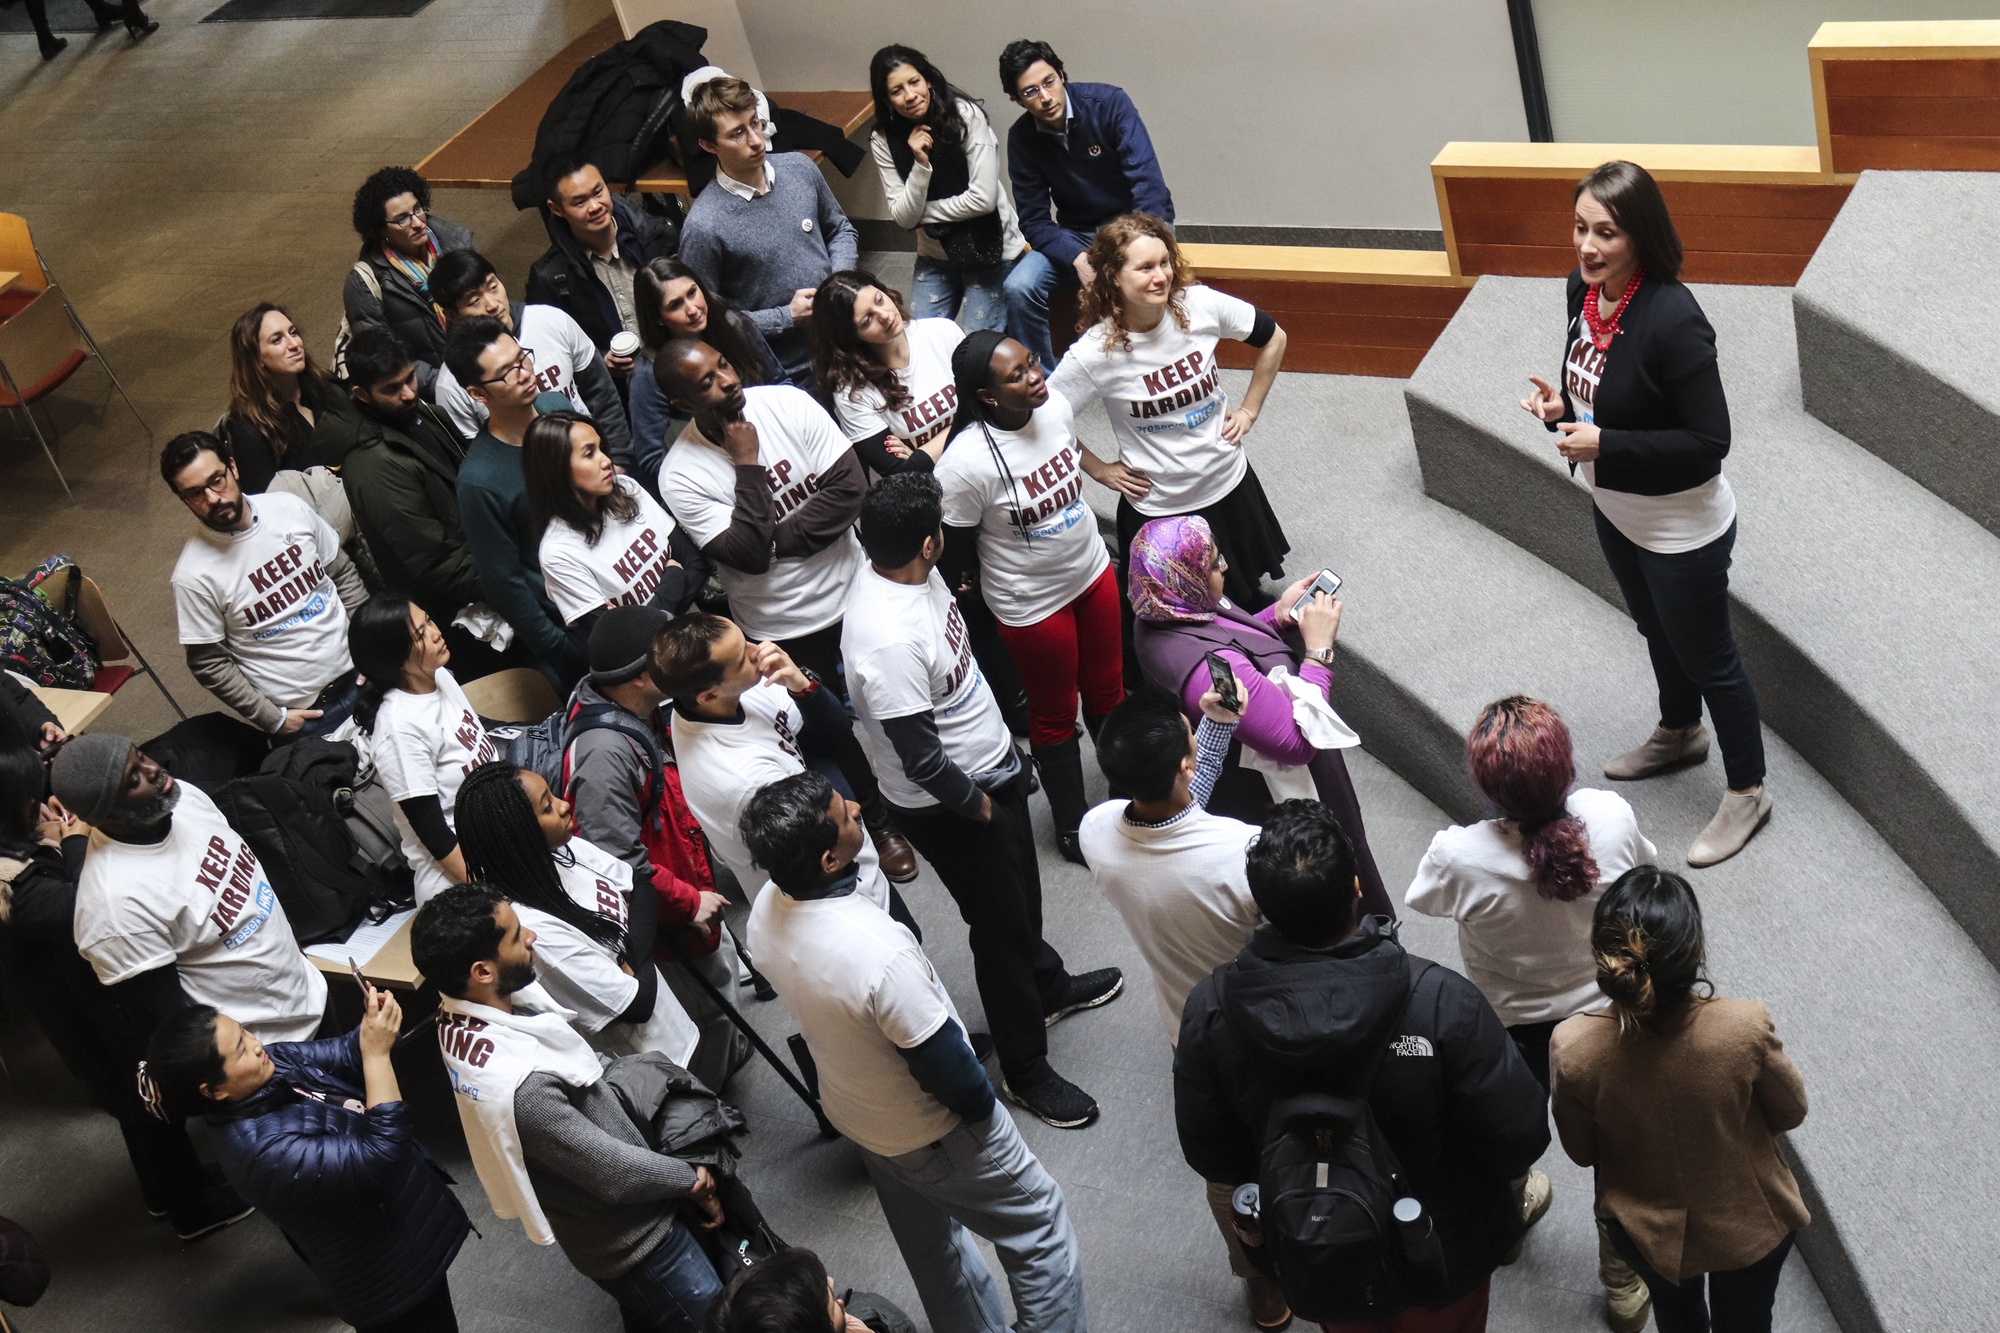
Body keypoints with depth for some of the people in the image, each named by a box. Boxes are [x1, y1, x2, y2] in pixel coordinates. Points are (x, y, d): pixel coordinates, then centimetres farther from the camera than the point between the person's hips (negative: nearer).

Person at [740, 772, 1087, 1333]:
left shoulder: (765, 911, -18)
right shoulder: (878, 951, -42)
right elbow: (947, 1067, -28)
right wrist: (980, 1103, -6)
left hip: (849, 1113, 8)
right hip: (931, 1134, -7)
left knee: (929, 1245, 29)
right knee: (1041, 1232, 16)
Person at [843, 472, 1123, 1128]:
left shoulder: (905, 573, -9)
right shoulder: (889, 640, -39)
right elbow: (919, 759, -31)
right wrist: (974, 804, -14)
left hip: (990, 767, 9)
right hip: (948, 809, -9)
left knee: (1023, 895, 30)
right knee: (1000, 930, 10)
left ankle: (1048, 987, 56)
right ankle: (1025, 1071, 30)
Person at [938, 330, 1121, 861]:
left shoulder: (1055, 405, -13)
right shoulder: (966, 463, -32)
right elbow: (953, 549, -19)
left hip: (1092, 572, 6)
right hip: (1032, 604, -6)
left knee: (1107, 691, 25)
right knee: (1055, 715, 16)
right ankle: (1071, 823, 40)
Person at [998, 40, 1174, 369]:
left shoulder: (1109, 103, -18)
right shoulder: (1022, 138, -7)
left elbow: (1147, 179, -24)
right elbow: (1034, 221, -8)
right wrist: (1077, 258, -27)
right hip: (1077, 233, 3)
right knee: (1019, 288, -22)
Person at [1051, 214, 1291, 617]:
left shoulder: (1200, 305, -16)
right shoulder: (1094, 353, -23)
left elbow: (1274, 338, 1)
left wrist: (1249, 411, 1)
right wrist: (1100, 470, -6)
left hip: (1230, 482, 3)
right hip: (1157, 506, -3)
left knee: (1249, 595, 22)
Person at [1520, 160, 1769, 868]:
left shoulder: (1672, 320, -33)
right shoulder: (1585, 290, -9)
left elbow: (1710, 440, -28)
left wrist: (1606, 446, -30)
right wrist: (1560, 404, -11)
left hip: (1681, 530, -8)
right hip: (1614, 510, 8)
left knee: (1708, 658, 12)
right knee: (1657, 630, 31)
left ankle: (1747, 791, 34)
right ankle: (1679, 733, 58)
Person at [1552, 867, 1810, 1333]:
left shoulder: (1573, 1049, -32)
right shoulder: (1746, 1028, -35)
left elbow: (1581, 1151, -12)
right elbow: (1790, 1112, -13)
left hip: (1644, 1228, 1)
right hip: (1750, 1223, -1)